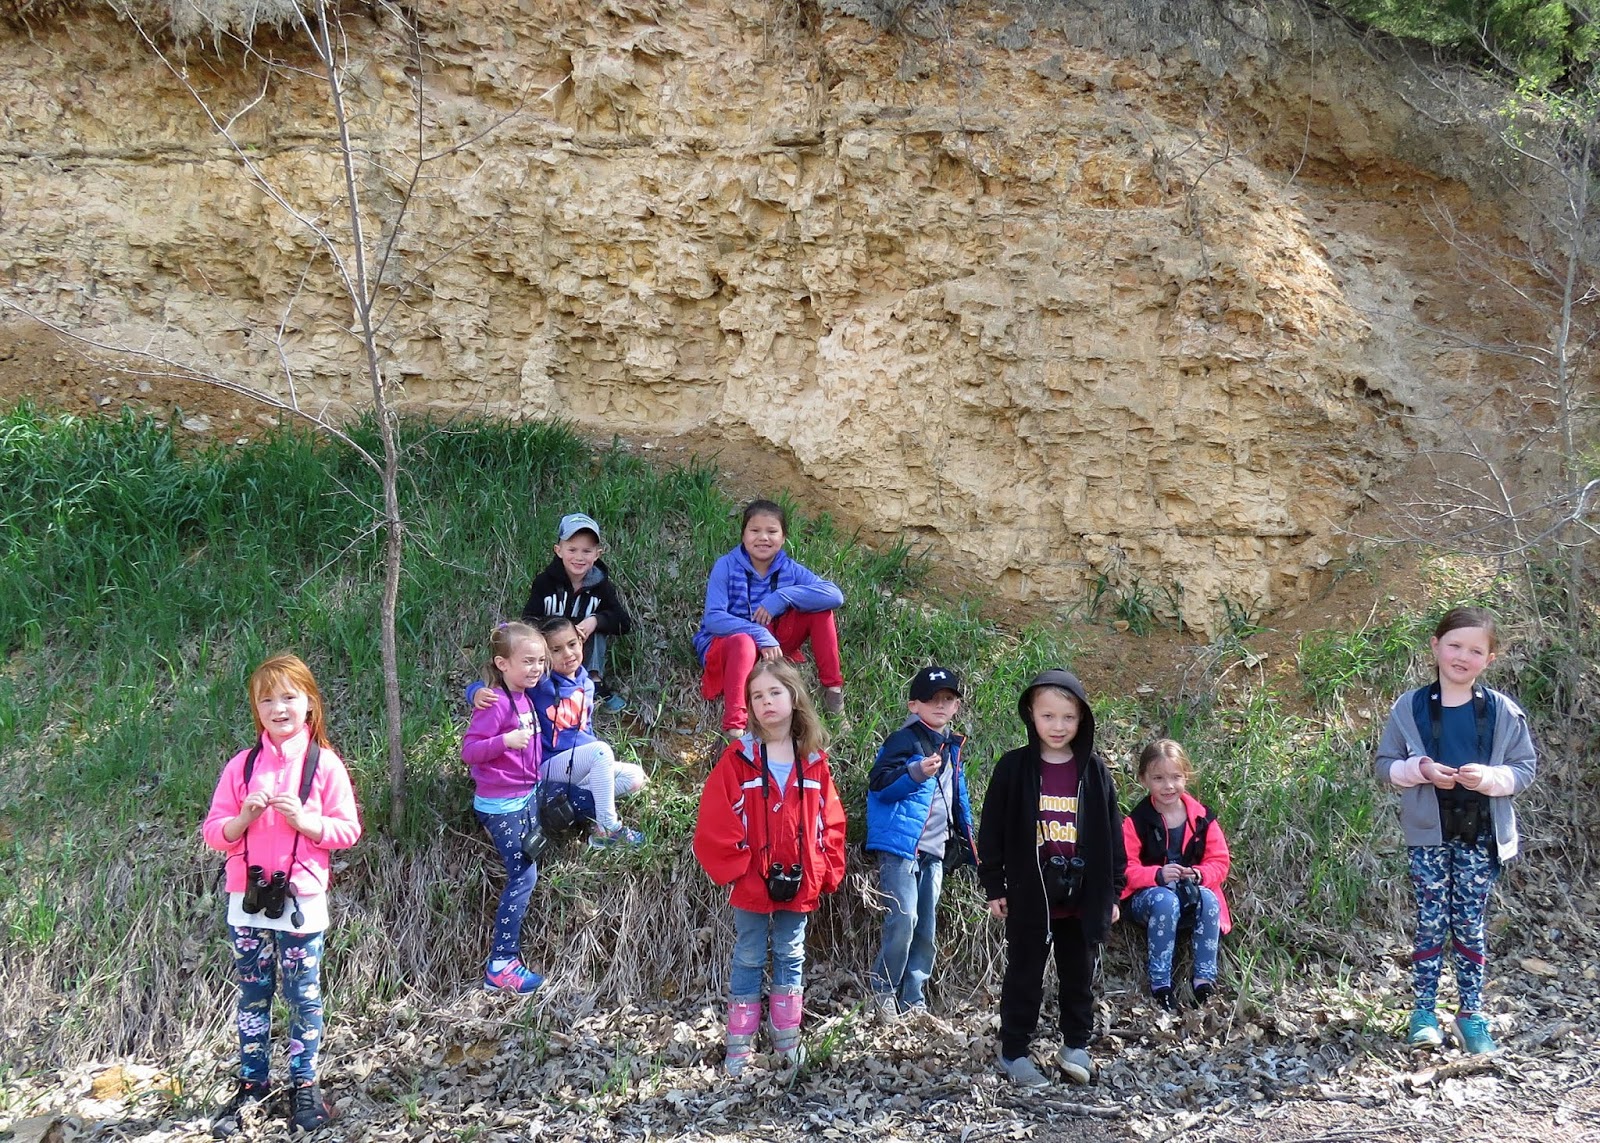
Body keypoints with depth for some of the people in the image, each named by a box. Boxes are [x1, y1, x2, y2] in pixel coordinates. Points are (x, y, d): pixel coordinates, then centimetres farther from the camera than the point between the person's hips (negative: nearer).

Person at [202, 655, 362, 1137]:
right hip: (248, 901, 2)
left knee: (304, 997, 6)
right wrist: (245, 817, -16)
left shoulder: (325, 764, -4)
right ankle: (253, 1084, 22)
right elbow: (213, 832, 2)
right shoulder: (241, 766, 2)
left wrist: (303, 819, -19)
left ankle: (304, 1085, 18)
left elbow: (348, 831, -5)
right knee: (253, 996, 11)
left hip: (301, 900, -2)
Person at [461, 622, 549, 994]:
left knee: (525, 874, 14)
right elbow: (468, 750, -22)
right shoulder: (494, 703, -21)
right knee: (524, 877, -8)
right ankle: (500, 966, -3)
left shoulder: (525, 697, 4)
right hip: (501, 806, -9)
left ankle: (508, 952, 26)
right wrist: (506, 741, -36)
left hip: (527, 798, 9)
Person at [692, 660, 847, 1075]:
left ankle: (787, 1038, 26)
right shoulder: (738, 760, -8)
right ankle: (739, 1045, 14)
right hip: (752, 883, -3)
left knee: (791, 956, 14)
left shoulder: (814, 762, 2)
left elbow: (830, 822, 6)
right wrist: (735, 868, -13)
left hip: (799, 884, 3)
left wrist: (827, 871, 0)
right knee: (748, 959, 7)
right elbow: (714, 824, -11)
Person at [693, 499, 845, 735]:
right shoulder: (726, 567, -13)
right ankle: (734, 727, -51)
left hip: (773, 643, 4)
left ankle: (833, 687, -6)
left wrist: (782, 597, -28)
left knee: (819, 606, -12)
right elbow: (713, 618, -21)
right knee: (743, 642, -41)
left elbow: (835, 596, -18)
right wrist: (760, 635, -33)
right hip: (725, 642, -4)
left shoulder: (789, 569, -5)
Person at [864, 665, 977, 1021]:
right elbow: (878, 784, -17)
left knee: (926, 928, 9)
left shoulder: (952, 748, 18)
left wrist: (966, 841, 25)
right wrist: (916, 772, -30)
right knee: (904, 919, -16)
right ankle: (883, 992, -2)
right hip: (900, 847, -8)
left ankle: (914, 999, 18)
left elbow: (959, 798, 27)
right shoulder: (904, 740, -7)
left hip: (934, 852, 8)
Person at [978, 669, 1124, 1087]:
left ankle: (1075, 1045, 29)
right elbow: (992, 830, -2)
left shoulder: (1094, 770, 1)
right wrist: (994, 887, -2)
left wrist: (1113, 890, 6)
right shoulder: (1014, 768, -5)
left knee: (1080, 975, 14)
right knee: (1024, 976, 8)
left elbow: (1111, 833, 7)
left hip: (1083, 898, 2)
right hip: (1030, 896, -2)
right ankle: (1013, 1052, 18)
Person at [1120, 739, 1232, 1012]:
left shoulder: (1202, 818, 0)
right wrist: (1158, 875, -29)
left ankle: (1205, 979, -24)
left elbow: (1220, 862, 2)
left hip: (1193, 894, 3)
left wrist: (1200, 875, -19)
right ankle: (1160, 984, -28)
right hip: (1148, 896, -3)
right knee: (1166, 901, -37)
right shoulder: (1136, 822, -9)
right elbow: (1126, 869, -12)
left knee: (1208, 899, -32)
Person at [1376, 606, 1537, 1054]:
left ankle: (1472, 1013, 17)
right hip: (1429, 835, 0)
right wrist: (1421, 770, -16)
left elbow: (1524, 769, 2)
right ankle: (1424, 1010, 13)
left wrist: (1490, 777, -18)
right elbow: (1385, 765, 2)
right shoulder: (1410, 707, -3)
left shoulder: (1503, 711, -2)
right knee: (1431, 922, 2)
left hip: (1480, 836, 0)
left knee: (1470, 926, 7)